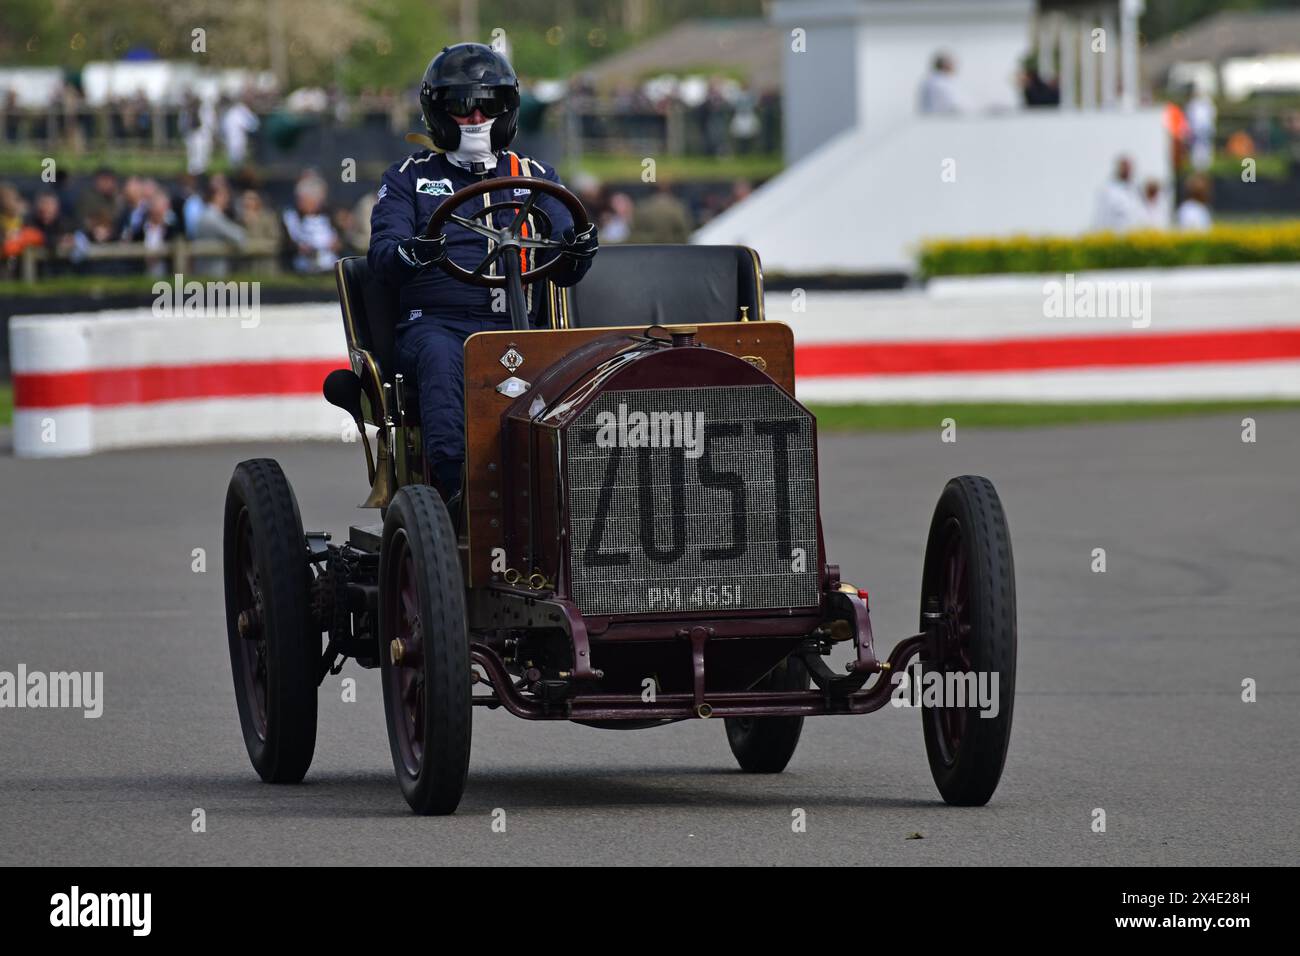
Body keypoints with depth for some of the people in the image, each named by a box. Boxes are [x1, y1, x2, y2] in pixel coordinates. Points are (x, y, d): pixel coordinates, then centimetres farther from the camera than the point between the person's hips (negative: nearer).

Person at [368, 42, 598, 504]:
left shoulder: (535, 177, 21)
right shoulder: (410, 177, 17)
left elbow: (561, 270, 12)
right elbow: (382, 253, 2)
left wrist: (575, 251, -14)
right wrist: (412, 254, -23)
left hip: (513, 326, 2)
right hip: (435, 322, -2)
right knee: (441, 359, -38)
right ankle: (453, 481, -54)